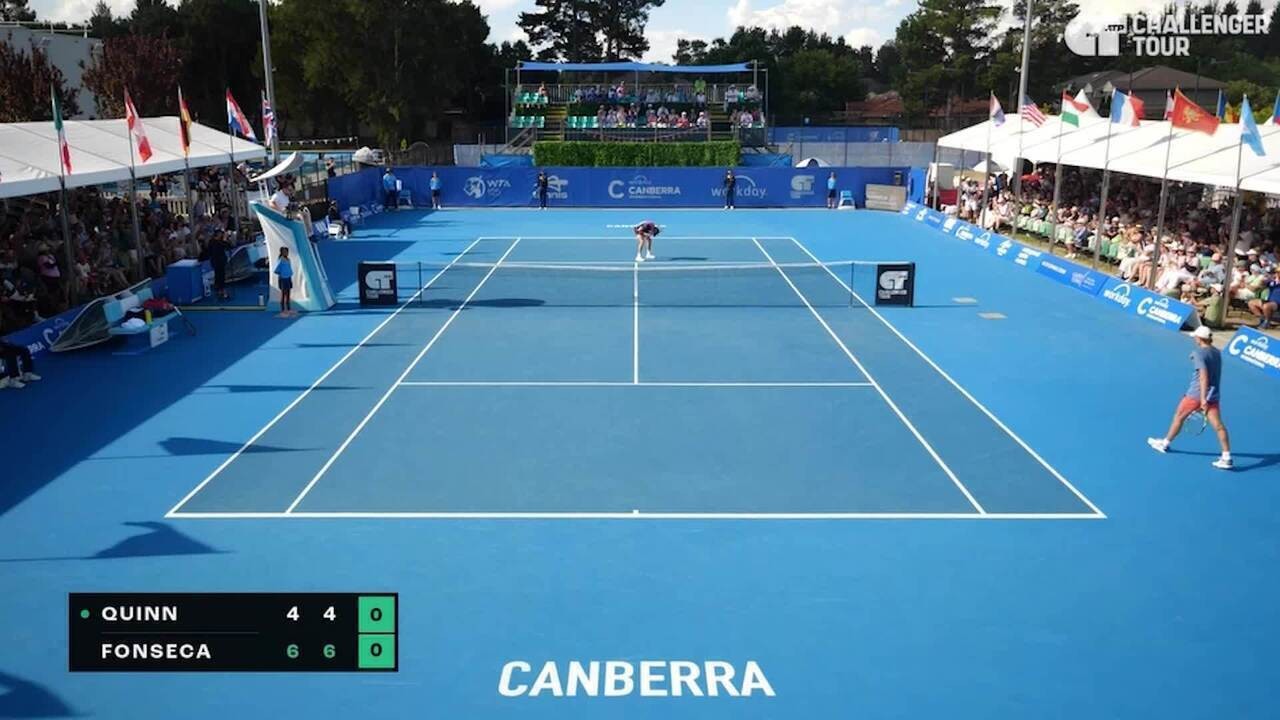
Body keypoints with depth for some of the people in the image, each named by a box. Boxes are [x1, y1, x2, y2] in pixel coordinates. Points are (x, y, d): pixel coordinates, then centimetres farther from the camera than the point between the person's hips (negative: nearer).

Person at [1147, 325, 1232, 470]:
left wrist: (1203, 398, -25)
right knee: (1218, 425, -1)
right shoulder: (1217, 352, 9)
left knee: (1179, 417, 14)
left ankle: (1164, 443, 30)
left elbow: (1204, 376, -22)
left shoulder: (1198, 353, -14)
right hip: (1214, 395, 6)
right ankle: (1226, 457, -8)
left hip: (1197, 394, -6)